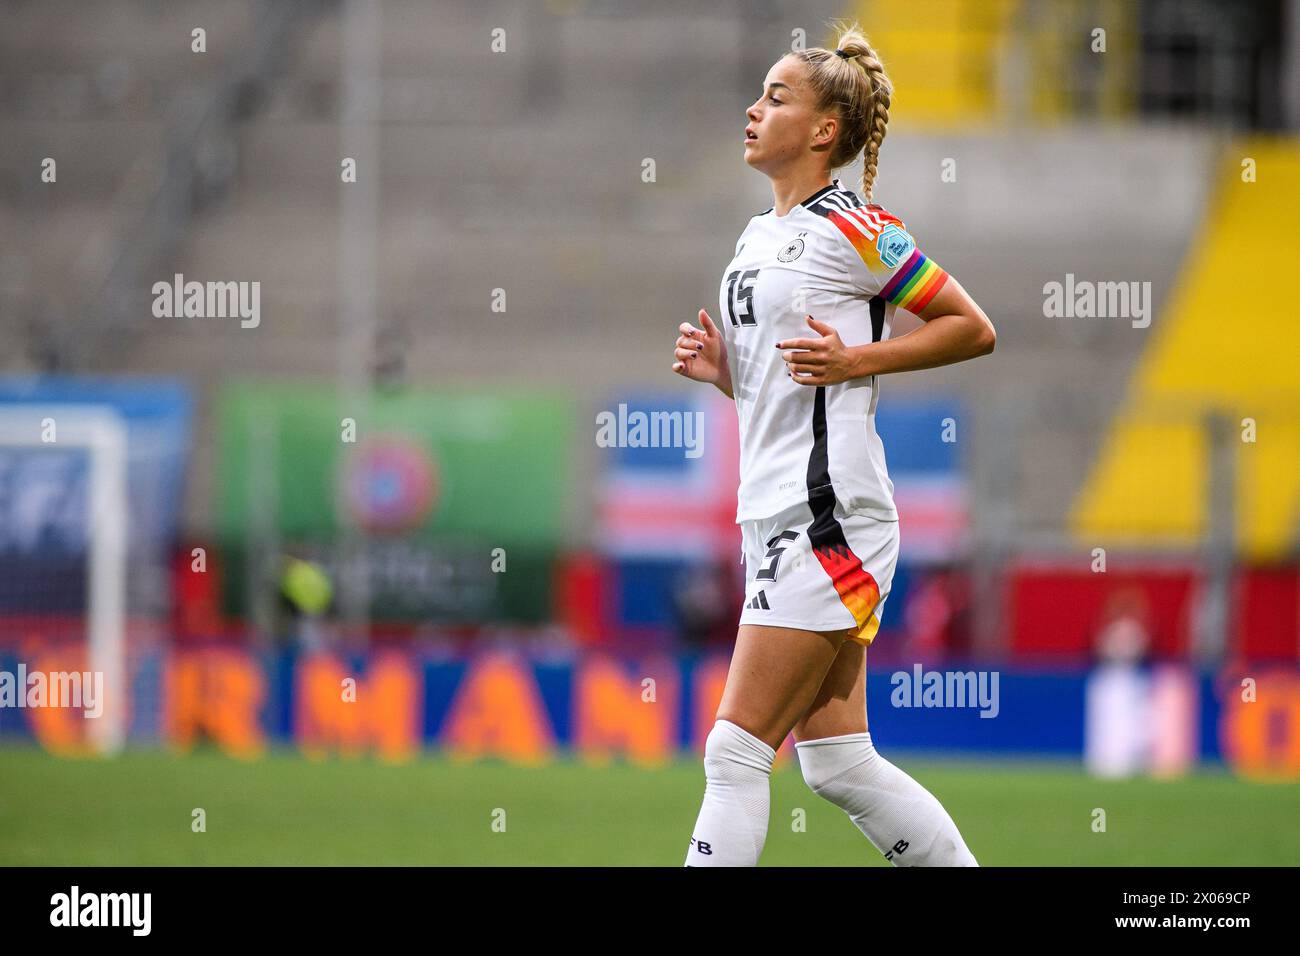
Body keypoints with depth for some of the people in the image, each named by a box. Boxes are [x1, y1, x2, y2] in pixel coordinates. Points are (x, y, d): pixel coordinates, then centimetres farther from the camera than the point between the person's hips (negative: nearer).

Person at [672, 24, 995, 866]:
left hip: (829, 520, -9)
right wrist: (720, 368, 7)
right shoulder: (757, 238, 18)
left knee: (735, 754, -10)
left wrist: (853, 359, -13)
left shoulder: (852, 228, -8)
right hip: (778, 516, 9)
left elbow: (973, 329, -5)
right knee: (838, 765, 9)